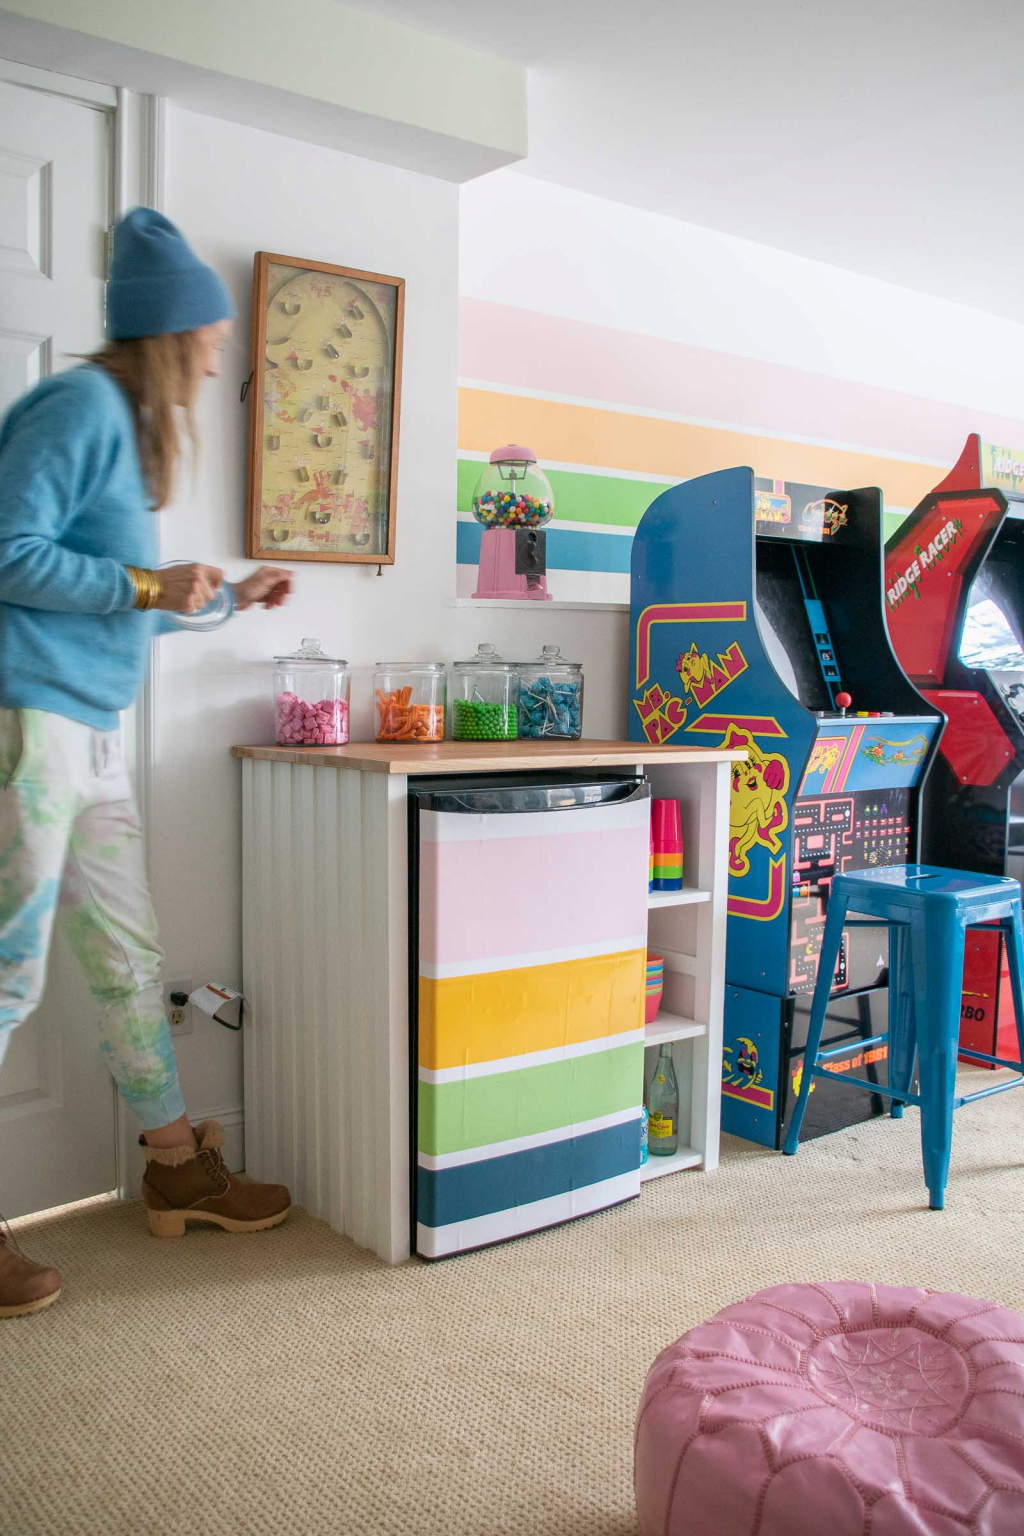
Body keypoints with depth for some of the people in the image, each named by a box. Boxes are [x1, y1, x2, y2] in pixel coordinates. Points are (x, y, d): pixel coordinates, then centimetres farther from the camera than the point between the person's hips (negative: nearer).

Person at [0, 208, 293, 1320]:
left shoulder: (126, 422, 20)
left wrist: (223, 599, 28)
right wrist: (146, 588, -13)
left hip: (89, 731, 10)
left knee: (128, 957, 15)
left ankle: (180, 1169, 28)